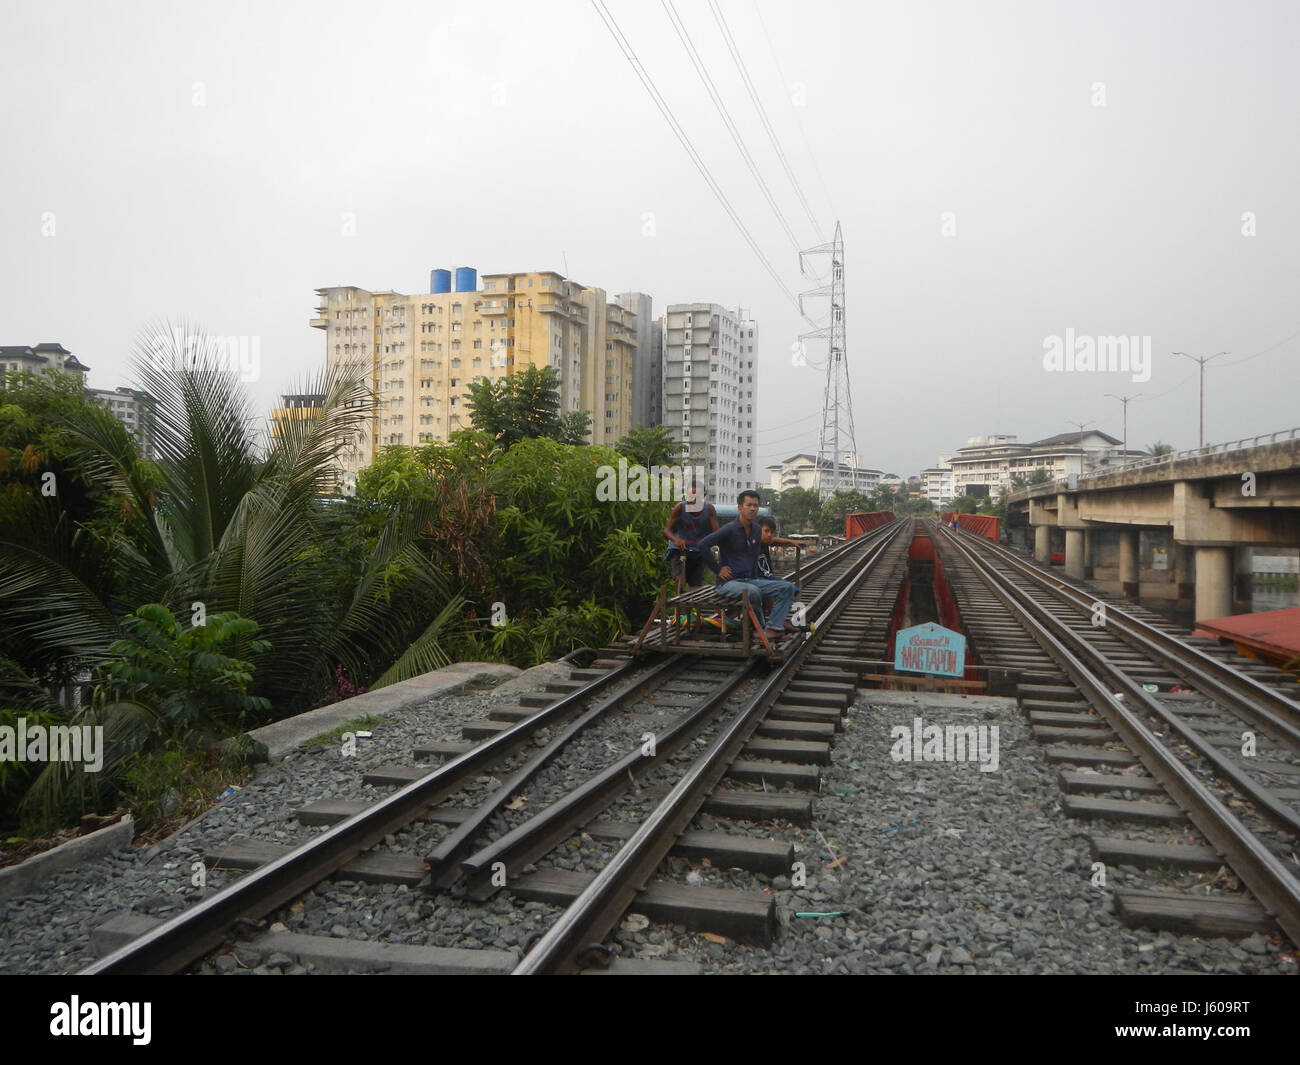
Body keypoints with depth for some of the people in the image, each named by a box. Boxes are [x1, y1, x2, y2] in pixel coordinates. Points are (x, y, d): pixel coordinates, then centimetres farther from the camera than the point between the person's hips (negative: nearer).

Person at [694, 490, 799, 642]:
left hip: (752, 580, 7)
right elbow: (702, 545, -19)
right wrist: (717, 569, -14)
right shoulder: (730, 529, -11)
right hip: (729, 583, -7)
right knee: (752, 591, -38)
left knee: (787, 587, -8)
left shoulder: (756, 530, 12)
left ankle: (773, 628, -19)